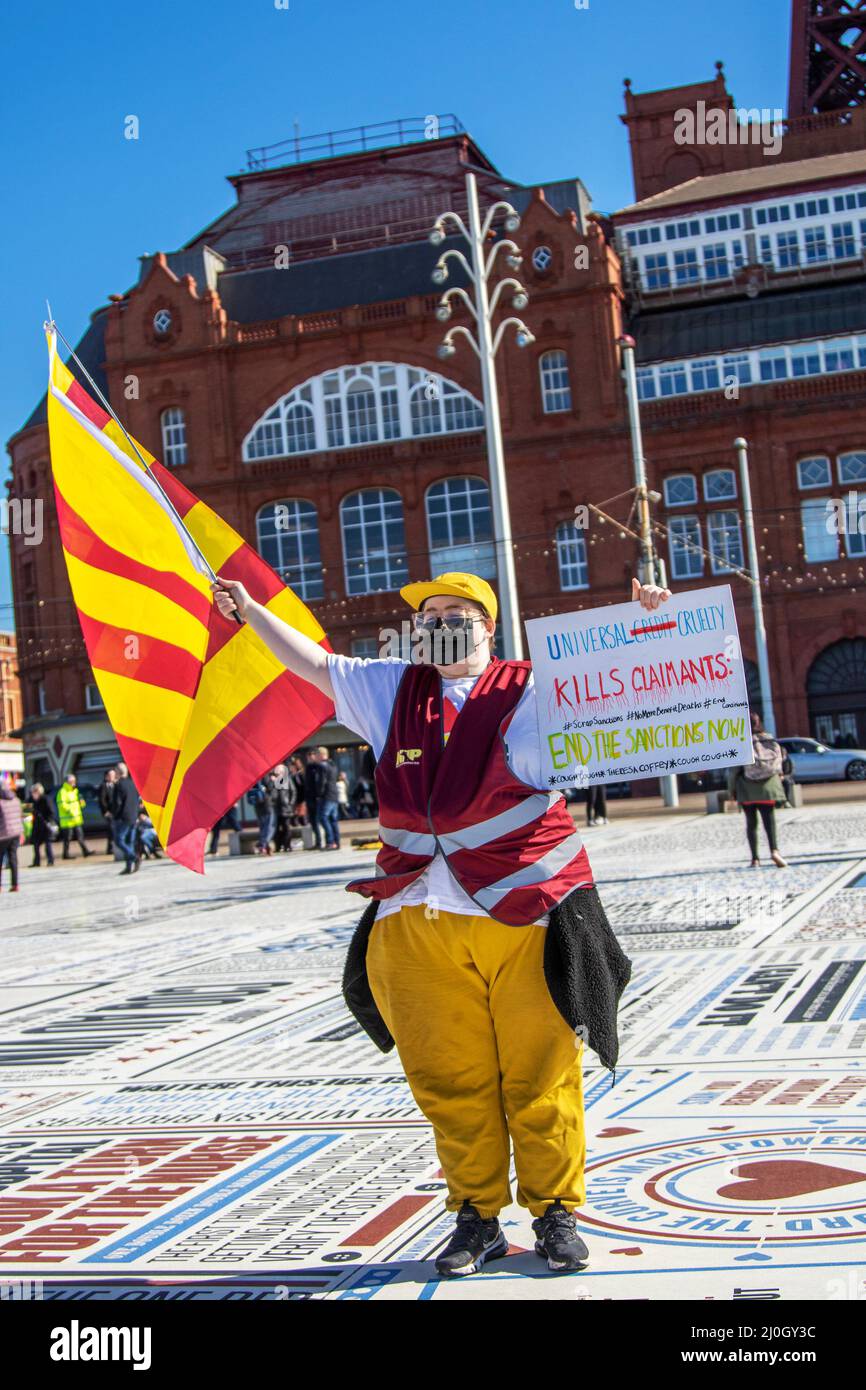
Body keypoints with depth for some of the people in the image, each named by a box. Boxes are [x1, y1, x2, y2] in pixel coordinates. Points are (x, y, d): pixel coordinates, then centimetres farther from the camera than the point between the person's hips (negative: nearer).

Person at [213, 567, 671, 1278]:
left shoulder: (530, 690, 3)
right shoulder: (392, 690, 14)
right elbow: (314, 663, 23)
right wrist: (250, 609, 26)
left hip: (526, 916, -3)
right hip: (422, 921, 3)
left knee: (540, 1075, 3)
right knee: (451, 1080, 6)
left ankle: (556, 1212, 18)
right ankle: (478, 1217, 20)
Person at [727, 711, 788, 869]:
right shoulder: (771, 741, 4)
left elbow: (734, 768, -8)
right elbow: (780, 764, 6)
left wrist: (731, 789, 4)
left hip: (747, 790, -1)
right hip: (768, 788, 2)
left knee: (751, 823, 8)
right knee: (769, 820, -1)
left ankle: (755, 858, 7)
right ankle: (774, 850, -24)